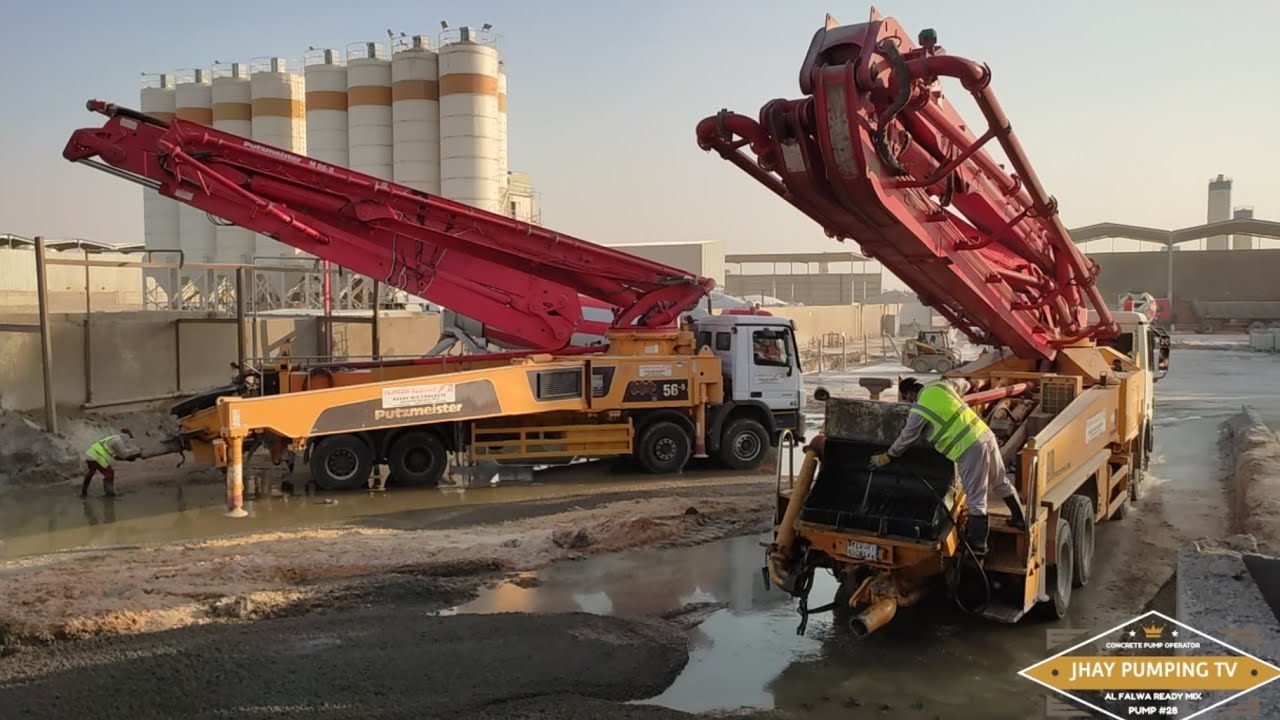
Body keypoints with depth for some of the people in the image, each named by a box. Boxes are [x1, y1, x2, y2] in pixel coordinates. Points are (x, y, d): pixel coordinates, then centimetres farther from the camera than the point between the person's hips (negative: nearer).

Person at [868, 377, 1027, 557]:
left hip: (969, 448, -8)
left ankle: (977, 545, 8)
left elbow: (905, 439, 4)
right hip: (986, 434, 8)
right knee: (1001, 481, 26)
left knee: (976, 499, 0)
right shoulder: (941, 385, 10)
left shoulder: (918, 411, -7)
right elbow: (965, 384, 30)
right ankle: (1019, 519, 43)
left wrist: (886, 458, 18)